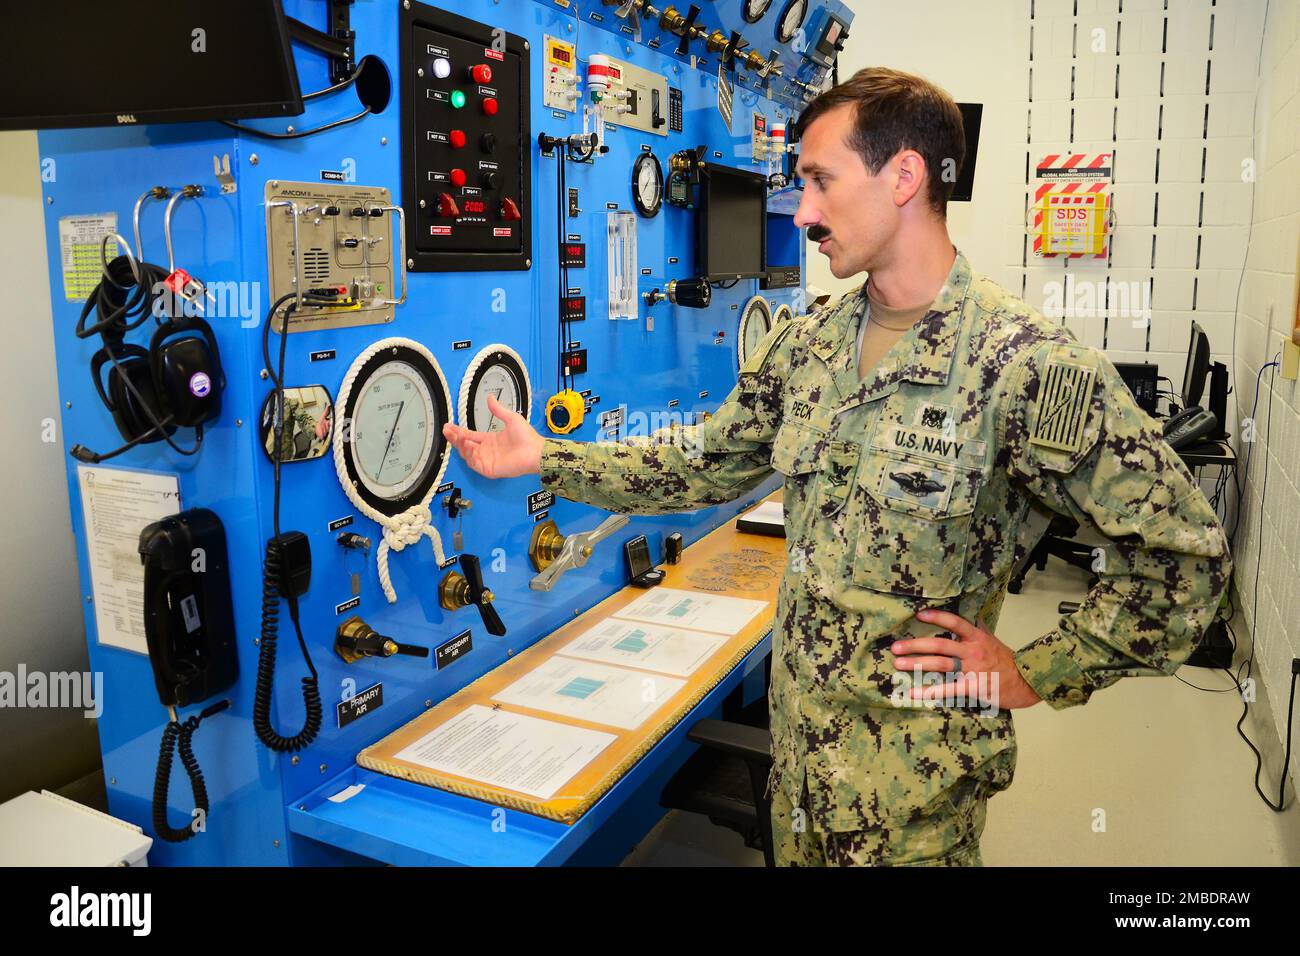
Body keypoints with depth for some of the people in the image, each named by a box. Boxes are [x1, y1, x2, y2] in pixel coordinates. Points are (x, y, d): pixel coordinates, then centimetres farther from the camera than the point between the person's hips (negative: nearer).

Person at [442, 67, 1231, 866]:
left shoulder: (1028, 364, -22)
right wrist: (547, 459, 5)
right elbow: (703, 465, 7)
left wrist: (1034, 676, -15)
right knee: (795, 853, 25)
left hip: (917, 770, -6)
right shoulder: (805, 348, -1)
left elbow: (1186, 550, -18)